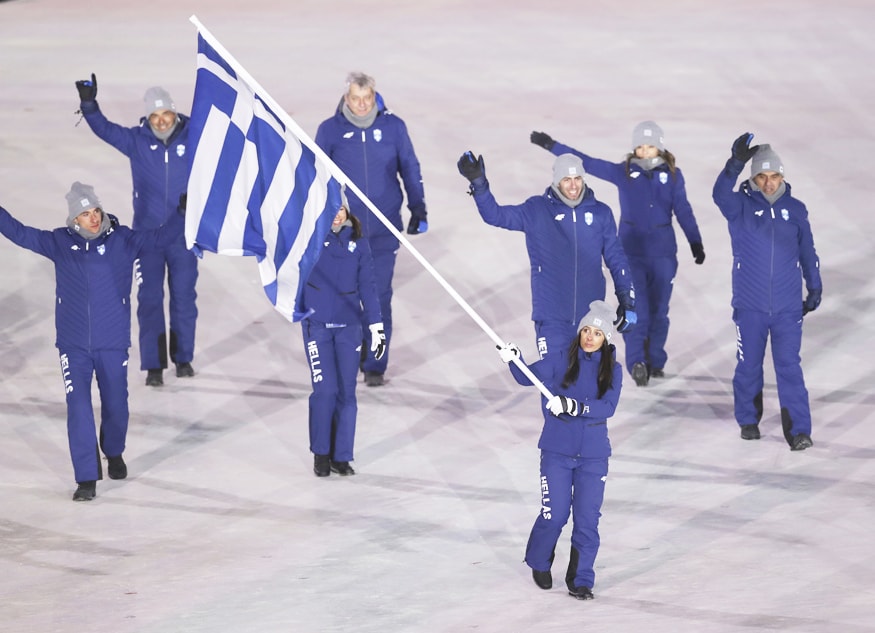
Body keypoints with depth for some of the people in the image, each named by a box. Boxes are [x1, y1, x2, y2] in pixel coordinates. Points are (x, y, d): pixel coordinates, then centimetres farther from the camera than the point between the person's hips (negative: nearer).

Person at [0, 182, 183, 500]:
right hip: (73, 345, 0)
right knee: (78, 410, -7)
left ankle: (114, 453, 44)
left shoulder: (123, 241, -6)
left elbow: (158, 237, -9)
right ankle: (87, 477, 1)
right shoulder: (60, 243, -3)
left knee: (115, 407, 13)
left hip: (113, 344, 0)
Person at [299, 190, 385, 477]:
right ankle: (320, 453, 8)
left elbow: (367, 286, 5)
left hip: (348, 326, 2)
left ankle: (341, 456, 12)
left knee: (346, 391, 2)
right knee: (325, 389, -8)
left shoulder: (358, 243, 2)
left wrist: (376, 326, 4)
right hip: (317, 325, -2)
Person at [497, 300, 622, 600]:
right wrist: (514, 360, -25)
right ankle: (539, 563, 29)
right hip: (557, 451, -1)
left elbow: (608, 406, -13)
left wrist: (575, 406, -27)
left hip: (593, 455, 1)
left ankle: (581, 580, 14)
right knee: (554, 515, 1)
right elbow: (528, 376, -5)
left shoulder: (612, 370, -1)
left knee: (587, 519, 1)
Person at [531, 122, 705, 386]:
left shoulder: (672, 176, 2)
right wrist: (552, 146, -6)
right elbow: (588, 163, -2)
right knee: (636, 307, -13)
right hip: (631, 251, -1)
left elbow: (683, 211, 6)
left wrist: (696, 243, 3)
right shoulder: (624, 173, 0)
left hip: (663, 253, 1)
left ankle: (655, 362, 20)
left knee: (658, 308, 8)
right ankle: (637, 363, -19)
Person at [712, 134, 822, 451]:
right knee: (748, 365, 9)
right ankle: (748, 420, 28)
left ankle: (799, 431, -2)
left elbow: (807, 252, 12)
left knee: (789, 366, -4)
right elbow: (721, 194, -28)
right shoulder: (741, 206, -5)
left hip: (788, 306, 0)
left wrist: (815, 287, 14)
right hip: (749, 305, 0)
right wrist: (736, 162, -42)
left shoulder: (795, 209, 3)